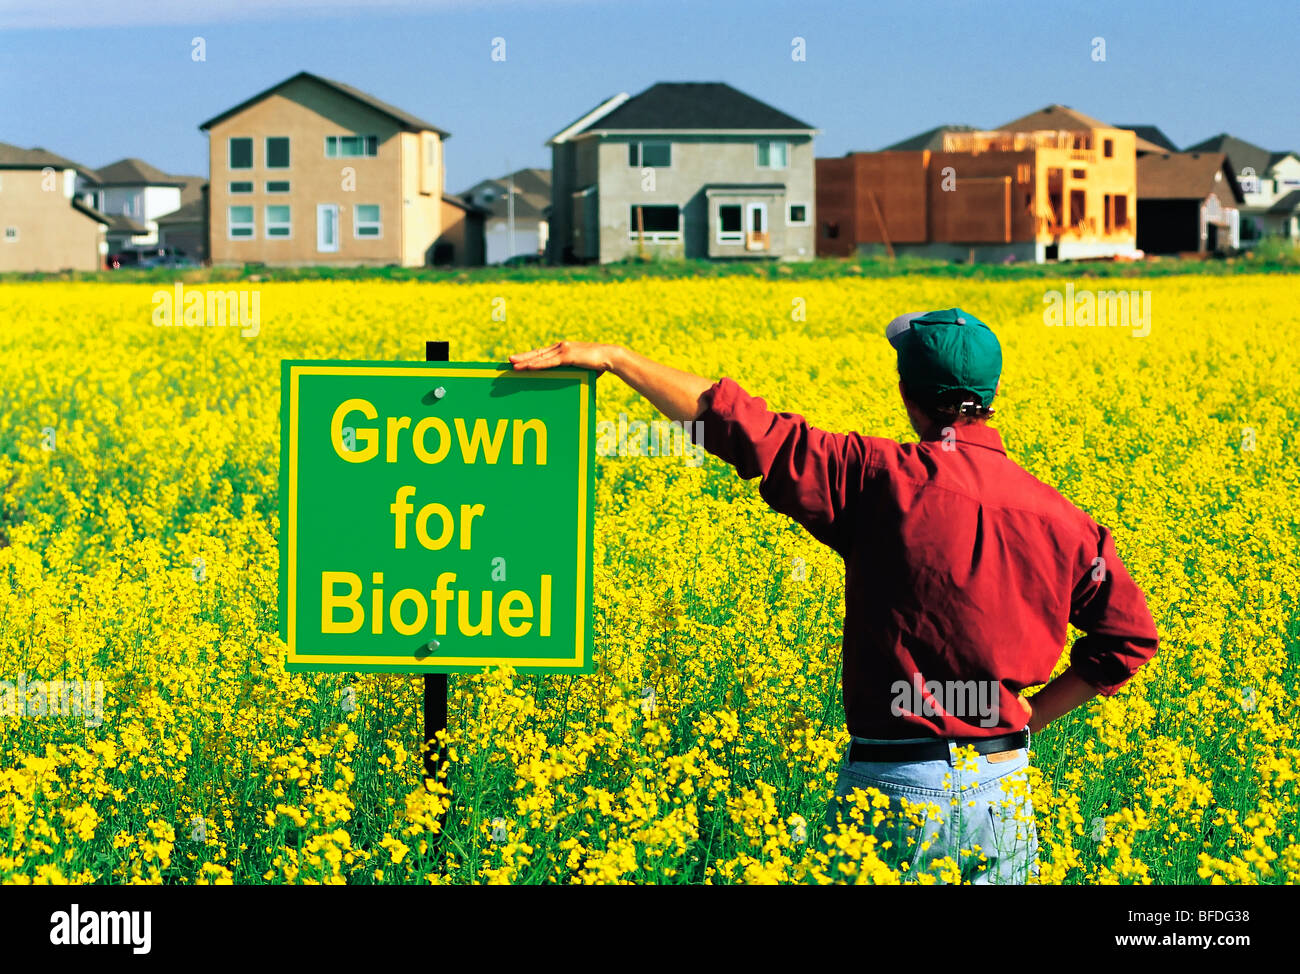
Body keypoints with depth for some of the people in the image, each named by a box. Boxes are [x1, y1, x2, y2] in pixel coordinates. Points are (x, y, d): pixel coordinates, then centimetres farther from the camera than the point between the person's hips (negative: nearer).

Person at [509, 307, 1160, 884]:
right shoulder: (1056, 518, 1)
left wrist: (614, 358, -6)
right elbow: (1130, 635, 8)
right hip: (1005, 791, 4)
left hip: (898, 787, -4)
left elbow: (739, 425, -11)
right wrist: (1030, 717, 13)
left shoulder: (884, 481, -10)